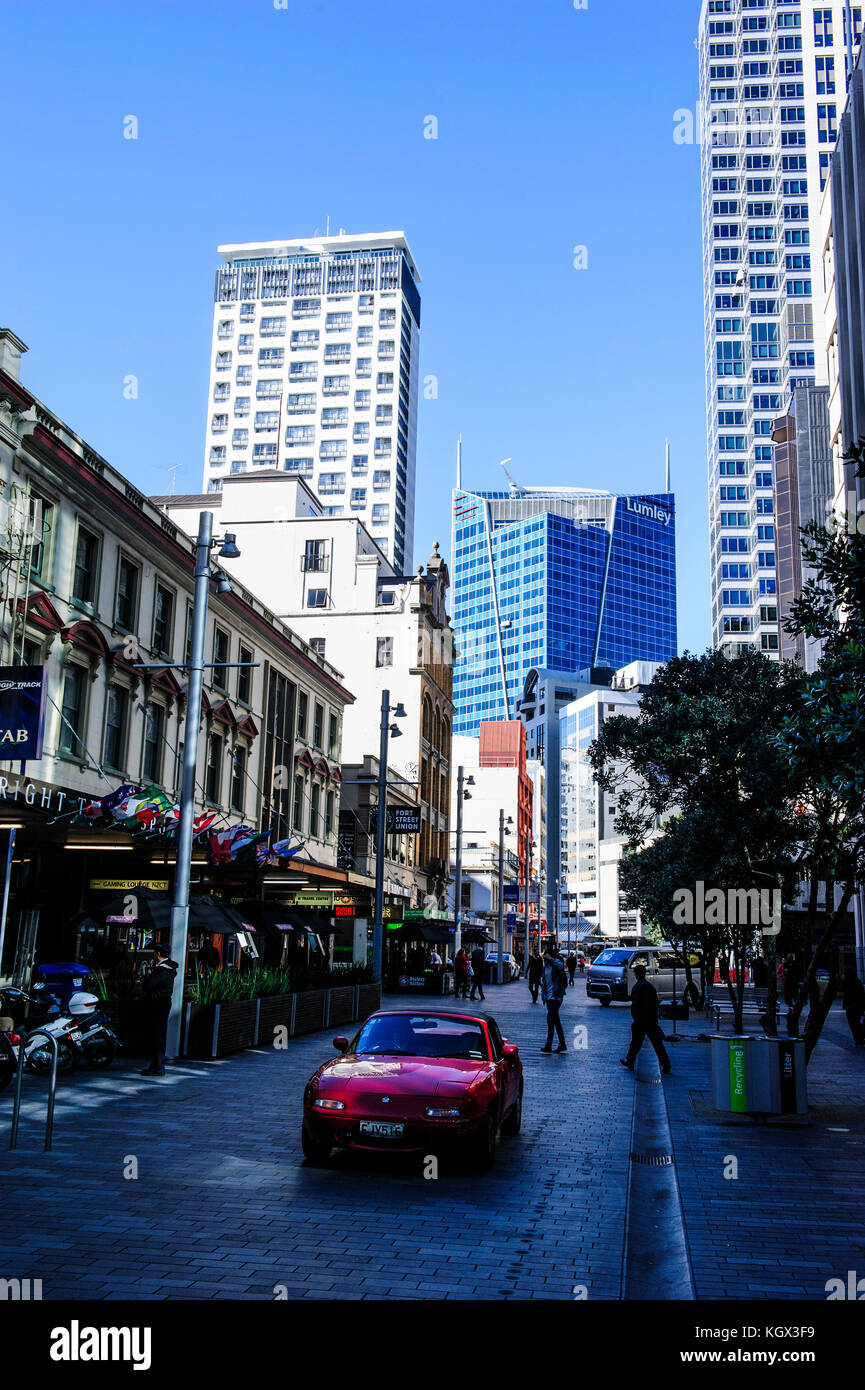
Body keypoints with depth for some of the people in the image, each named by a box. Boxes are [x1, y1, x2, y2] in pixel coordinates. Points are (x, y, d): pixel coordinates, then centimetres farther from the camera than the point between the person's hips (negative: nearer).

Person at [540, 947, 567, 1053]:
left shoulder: (557, 964, -10)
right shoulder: (545, 966, 12)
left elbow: (560, 966, -36)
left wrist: (551, 959, -32)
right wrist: (543, 995, 18)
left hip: (556, 996, -8)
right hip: (548, 996, 8)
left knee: (550, 1018, -15)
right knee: (555, 1020, 12)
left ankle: (548, 1045, -14)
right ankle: (562, 1045, 19)